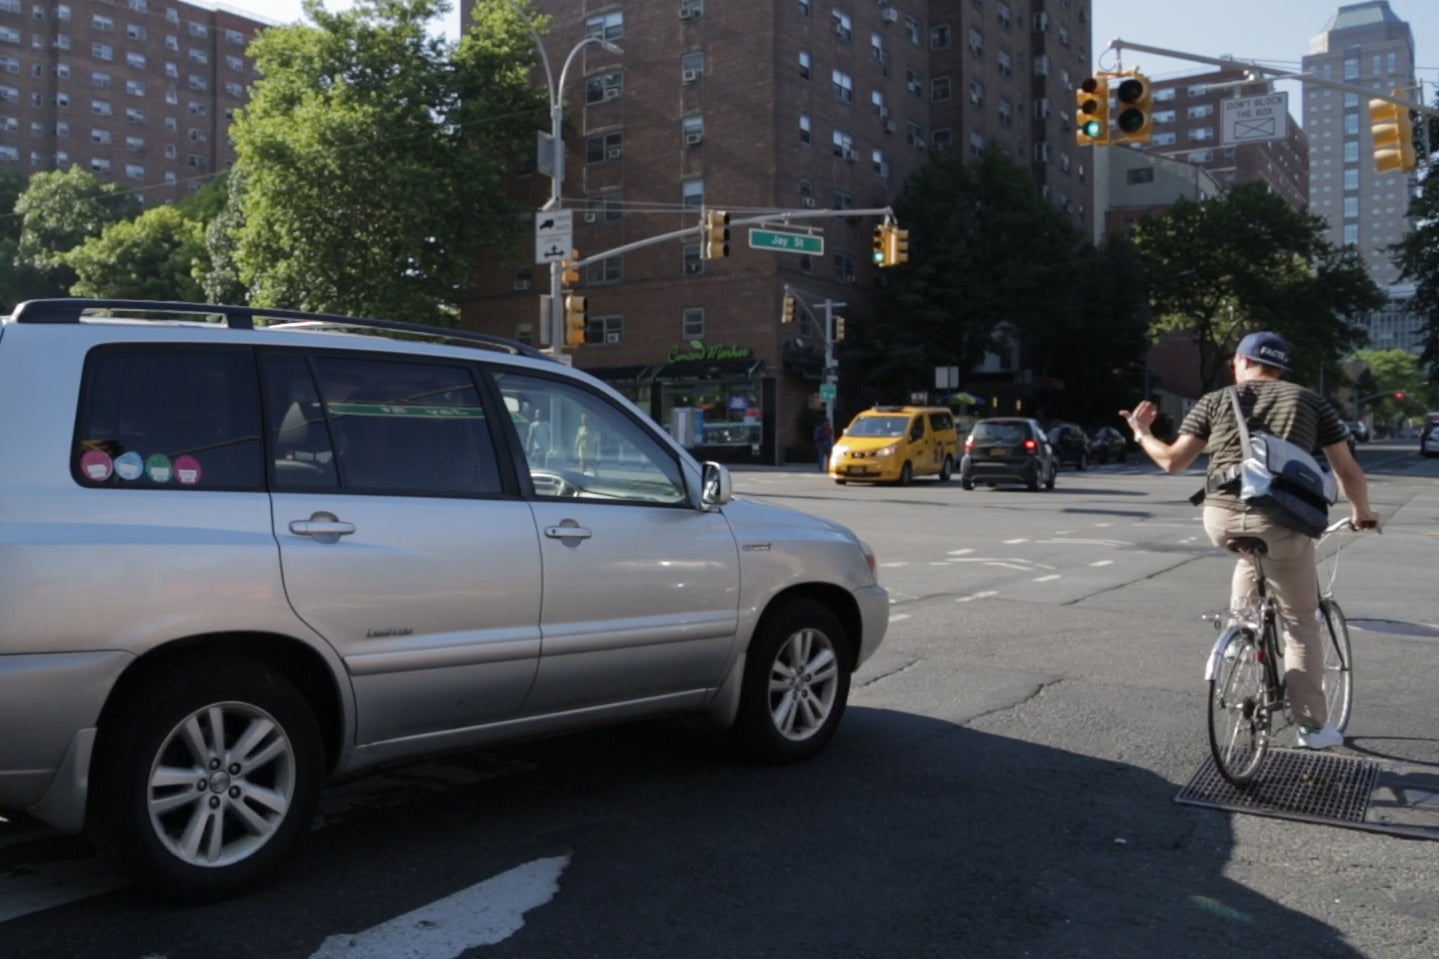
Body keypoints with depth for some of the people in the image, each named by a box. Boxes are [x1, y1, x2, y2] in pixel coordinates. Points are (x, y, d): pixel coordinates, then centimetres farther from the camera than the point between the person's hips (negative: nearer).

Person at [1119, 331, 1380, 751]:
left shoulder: (1214, 401, 13)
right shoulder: (1310, 401, 14)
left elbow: (1172, 461, 9)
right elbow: (1349, 472, 12)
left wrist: (1141, 433, 28)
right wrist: (1362, 513, 31)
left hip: (1221, 518, 1)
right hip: (1279, 523, -1)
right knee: (1301, 625, 15)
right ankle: (1313, 726, 21)